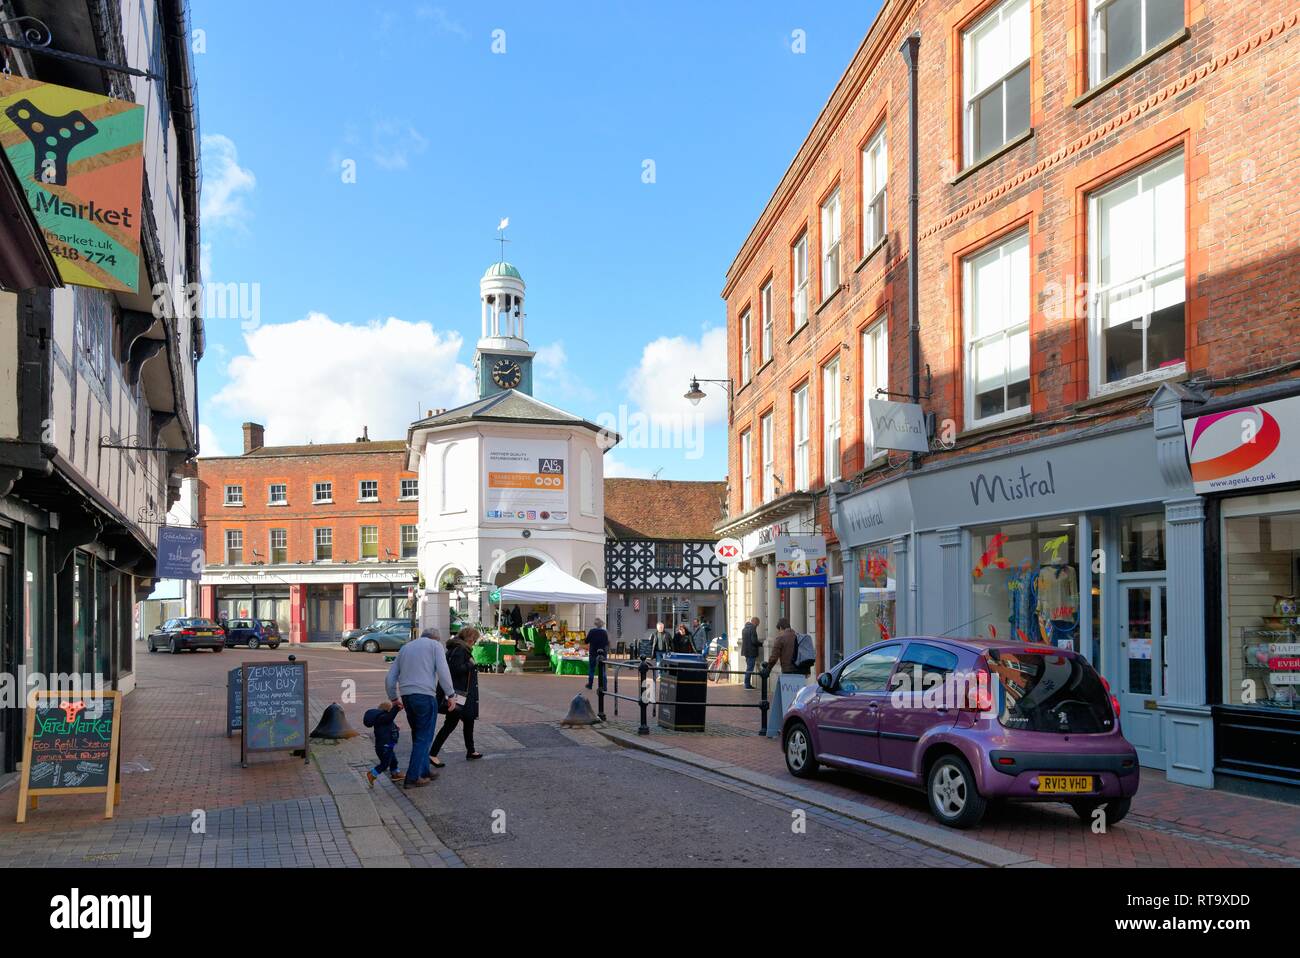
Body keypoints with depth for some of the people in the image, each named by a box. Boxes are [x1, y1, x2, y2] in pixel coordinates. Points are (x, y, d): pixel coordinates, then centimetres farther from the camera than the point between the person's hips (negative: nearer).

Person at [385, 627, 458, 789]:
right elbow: (443, 671, -8)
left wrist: (393, 699, 28)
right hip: (425, 695, -6)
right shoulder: (435, 645, 6)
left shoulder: (406, 647, 22)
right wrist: (451, 695, -5)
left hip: (406, 696, 6)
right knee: (424, 738, 0)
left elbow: (390, 678, 20)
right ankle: (412, 778, -1)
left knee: (418, 736, 19)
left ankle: (424, 772, 25)